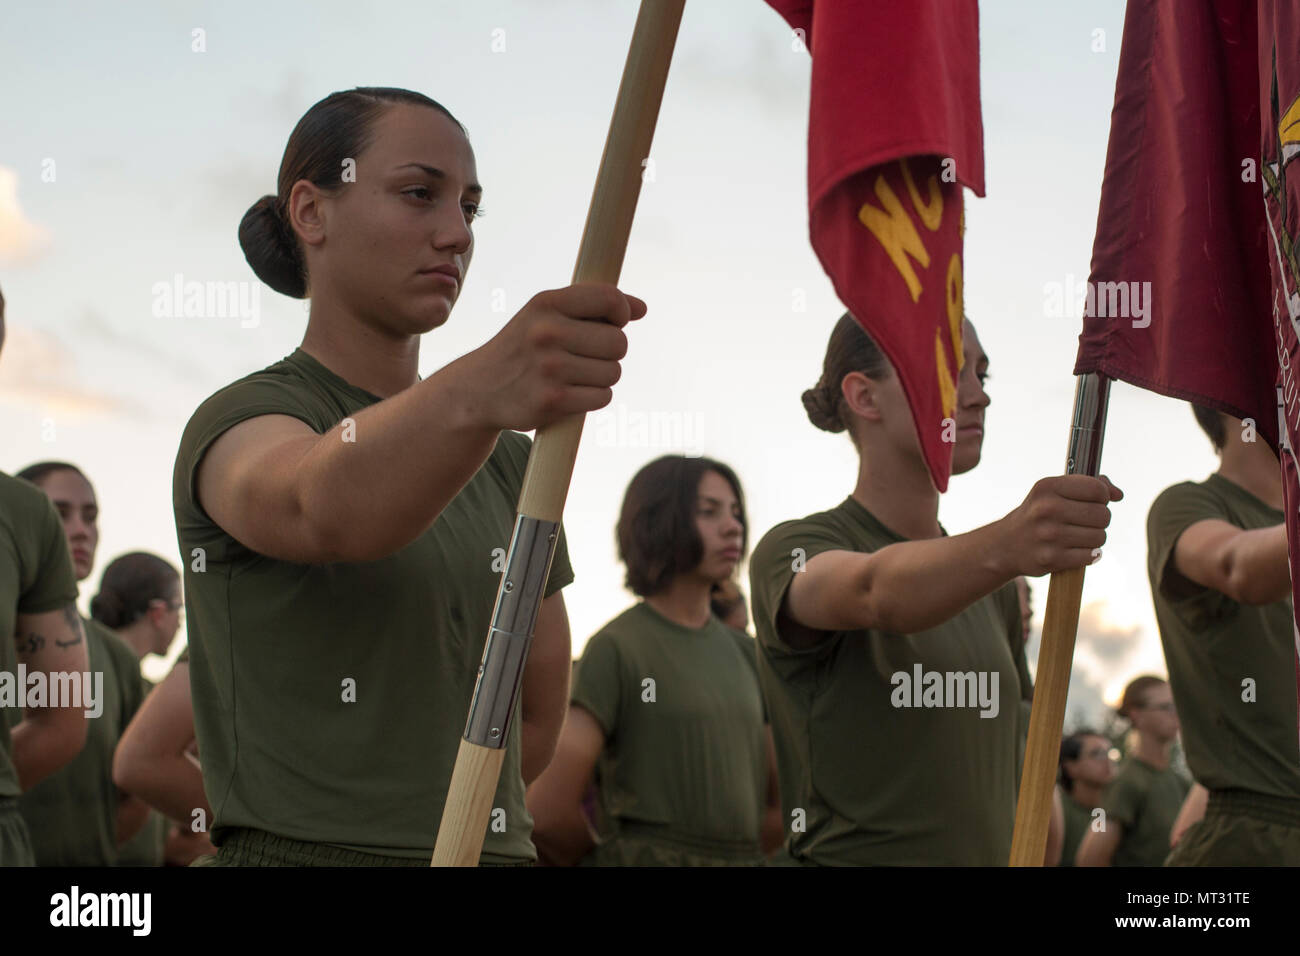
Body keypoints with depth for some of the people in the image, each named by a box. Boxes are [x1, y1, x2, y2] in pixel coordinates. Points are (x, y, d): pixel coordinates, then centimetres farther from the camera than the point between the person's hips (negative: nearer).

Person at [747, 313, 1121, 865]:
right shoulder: (793, 551, -5)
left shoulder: (990, 590, 16)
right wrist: (1001, 546, -43)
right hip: (848, 852, -5)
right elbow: (878, 591, -27)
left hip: (985, 853, 6)